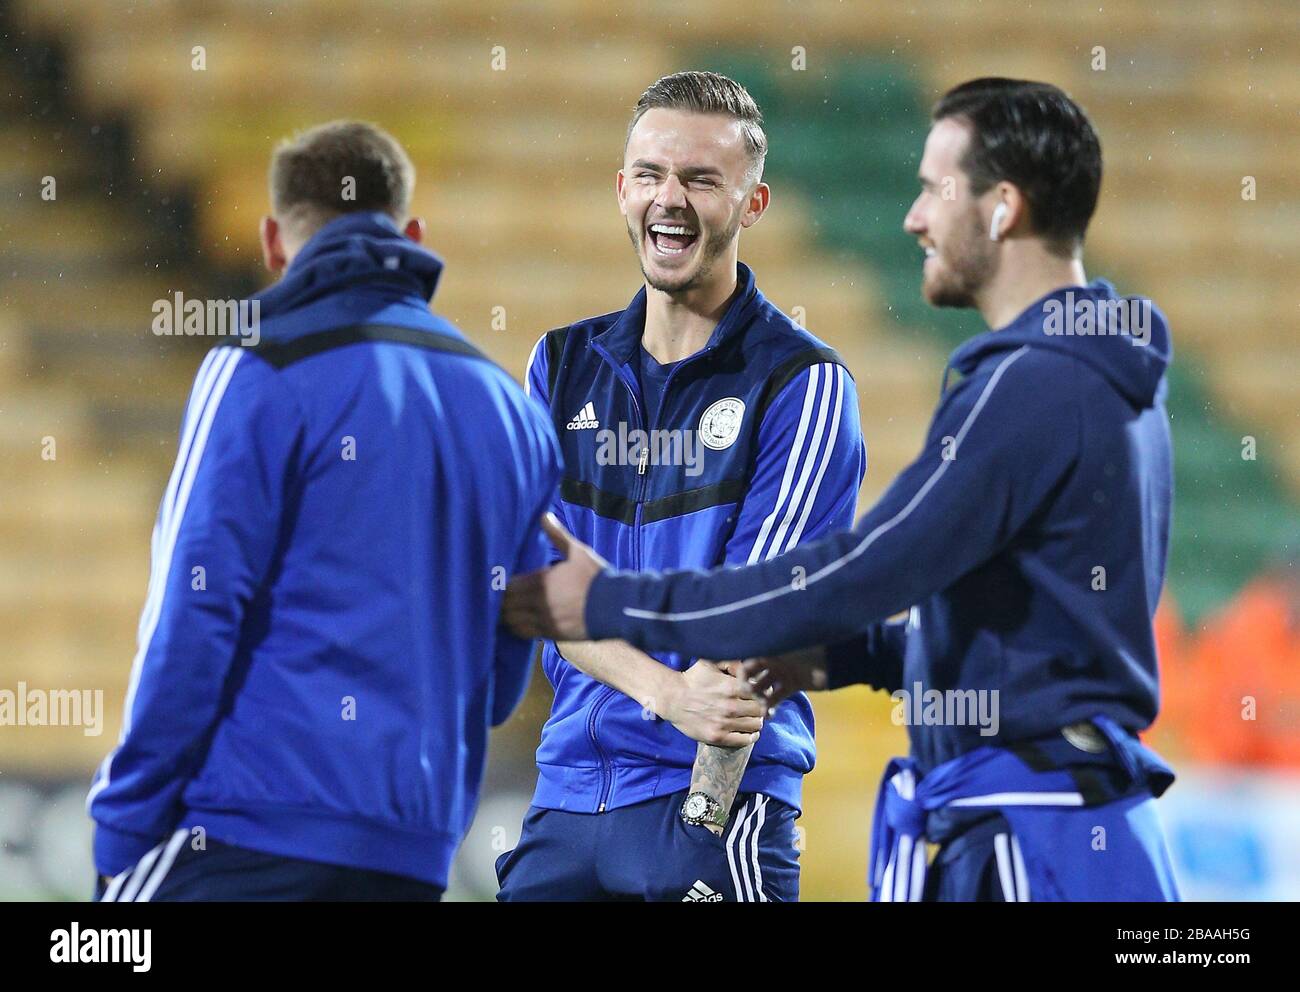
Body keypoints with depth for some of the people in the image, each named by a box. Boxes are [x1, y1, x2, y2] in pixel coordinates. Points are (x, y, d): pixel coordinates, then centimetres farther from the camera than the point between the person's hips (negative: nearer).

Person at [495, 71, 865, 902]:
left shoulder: (804, 383, -3)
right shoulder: (562, 365, 11)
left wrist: (707, 811, -19)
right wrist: (666, 690, -18)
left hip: (720, 801, -4)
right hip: (567, 794, 4)